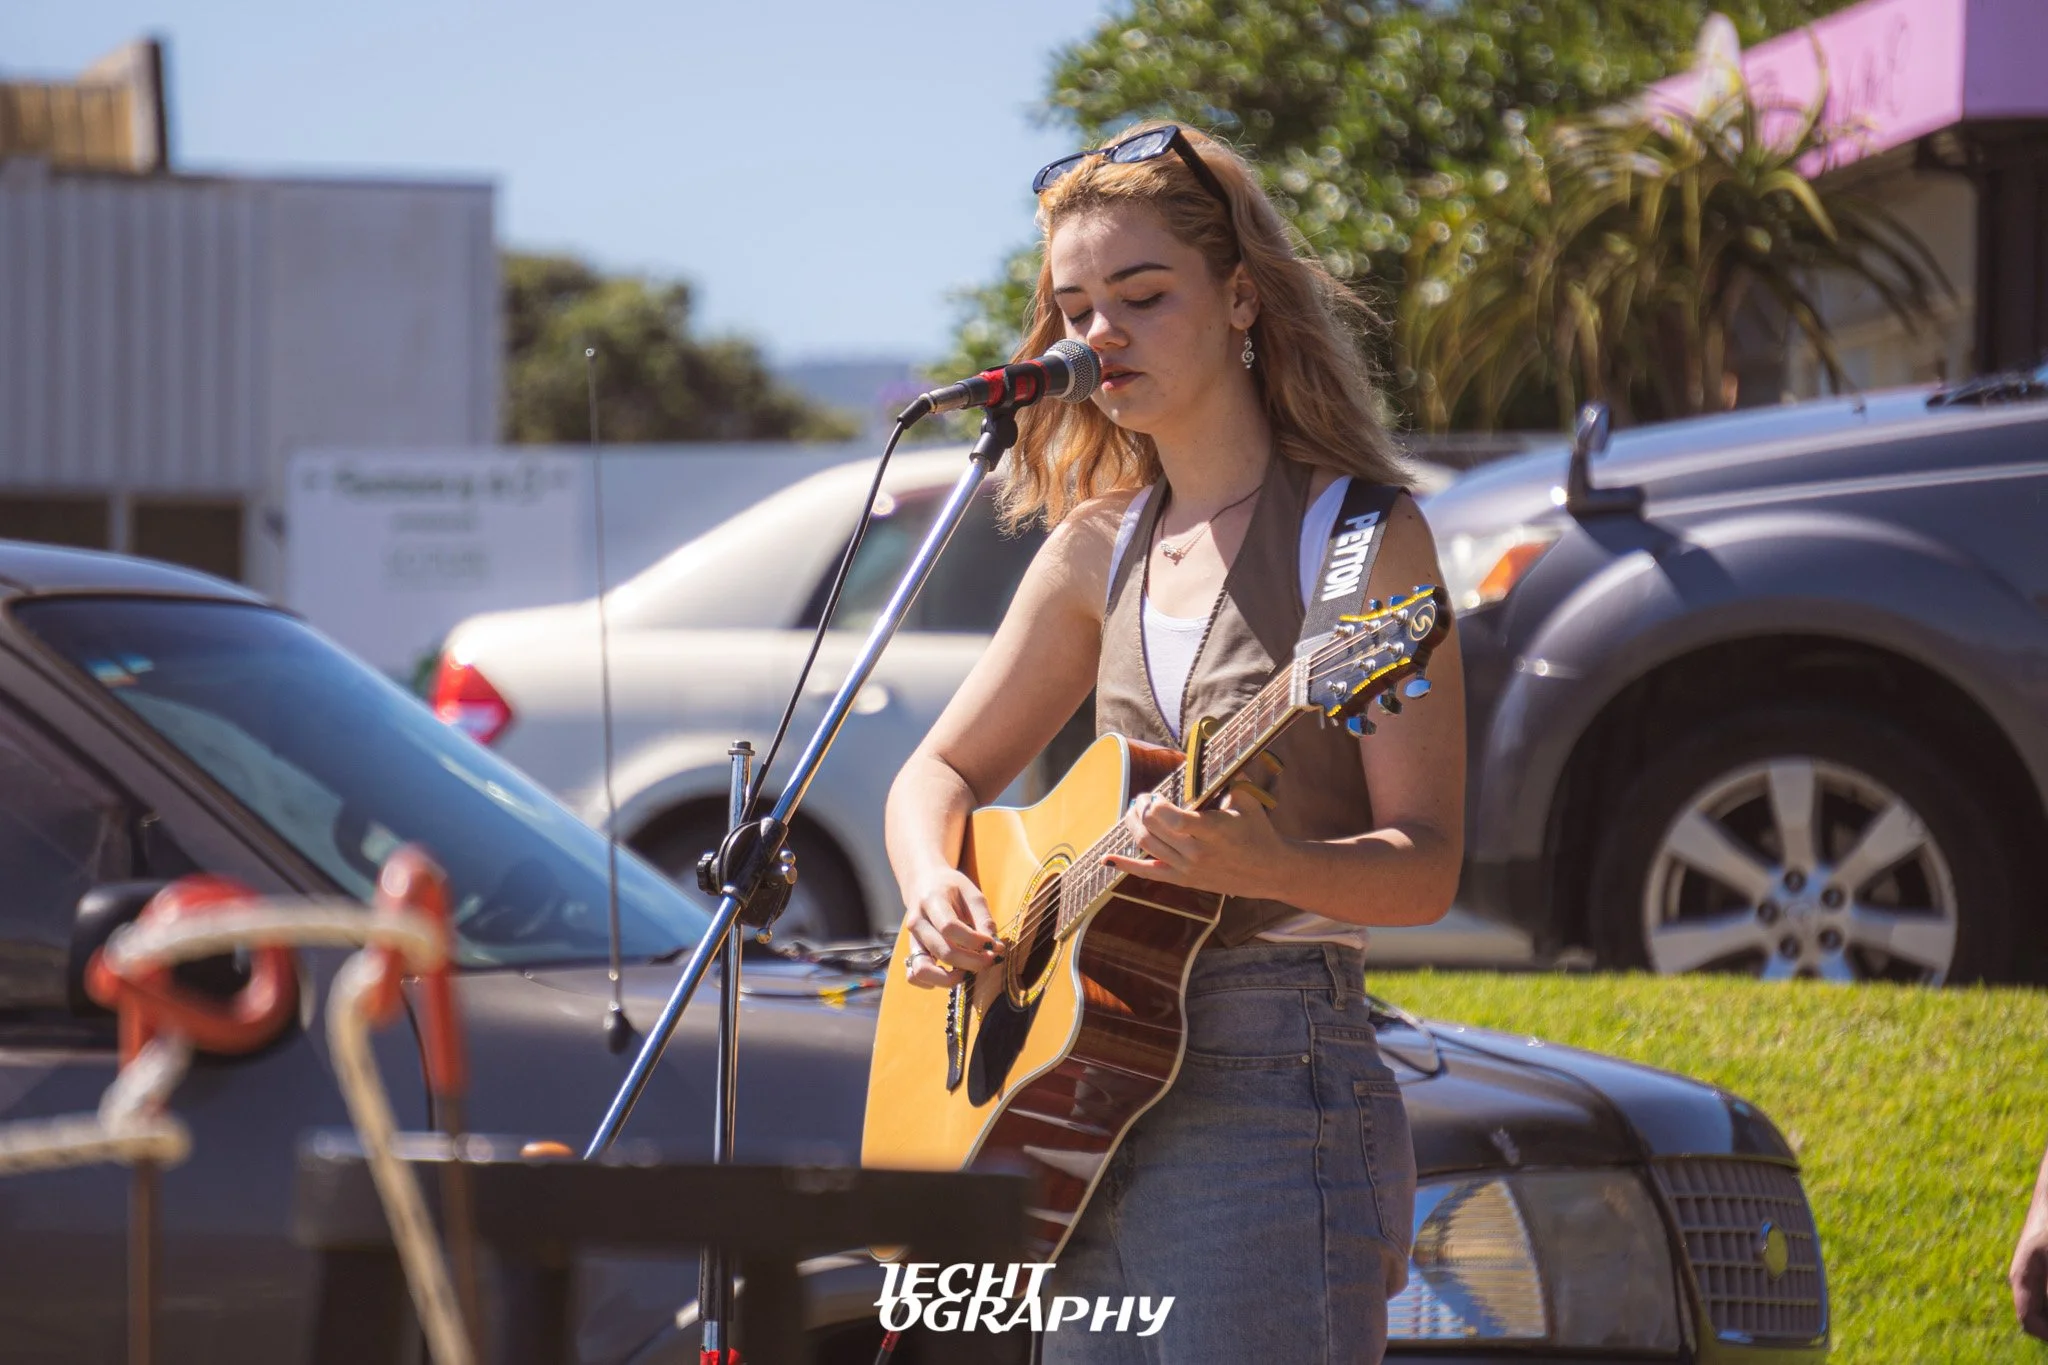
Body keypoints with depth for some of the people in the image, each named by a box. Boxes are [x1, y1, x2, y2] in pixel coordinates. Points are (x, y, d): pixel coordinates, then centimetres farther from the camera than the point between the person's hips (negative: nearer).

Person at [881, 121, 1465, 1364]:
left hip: (1269, 1088, -6)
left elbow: (1424, 868, -9)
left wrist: (1266, 865, -29)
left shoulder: (1363, 537, -4)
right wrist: (938, 897, -2)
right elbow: (938, 776, 20)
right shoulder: (1098, 550, 14)